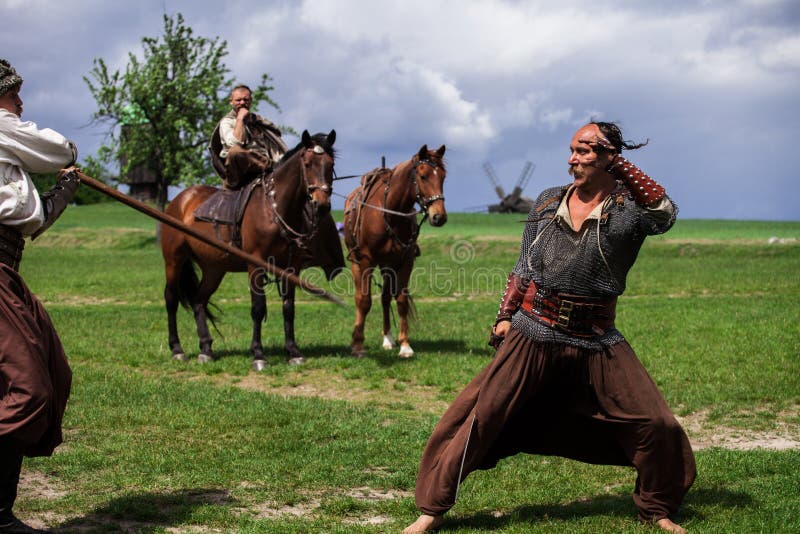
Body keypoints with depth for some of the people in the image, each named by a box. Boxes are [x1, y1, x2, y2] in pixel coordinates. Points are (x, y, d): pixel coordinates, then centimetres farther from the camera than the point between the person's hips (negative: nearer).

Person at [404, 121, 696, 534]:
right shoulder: (548, 202, 8)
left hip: (597, 343, -1)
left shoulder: (628, 206, -3)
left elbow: (665, 215, -28)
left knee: (655, 425, -4)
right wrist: (505, 315, 8)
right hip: (533, 334, 2)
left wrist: (622, 166, -22)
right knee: (478, 415, -4)